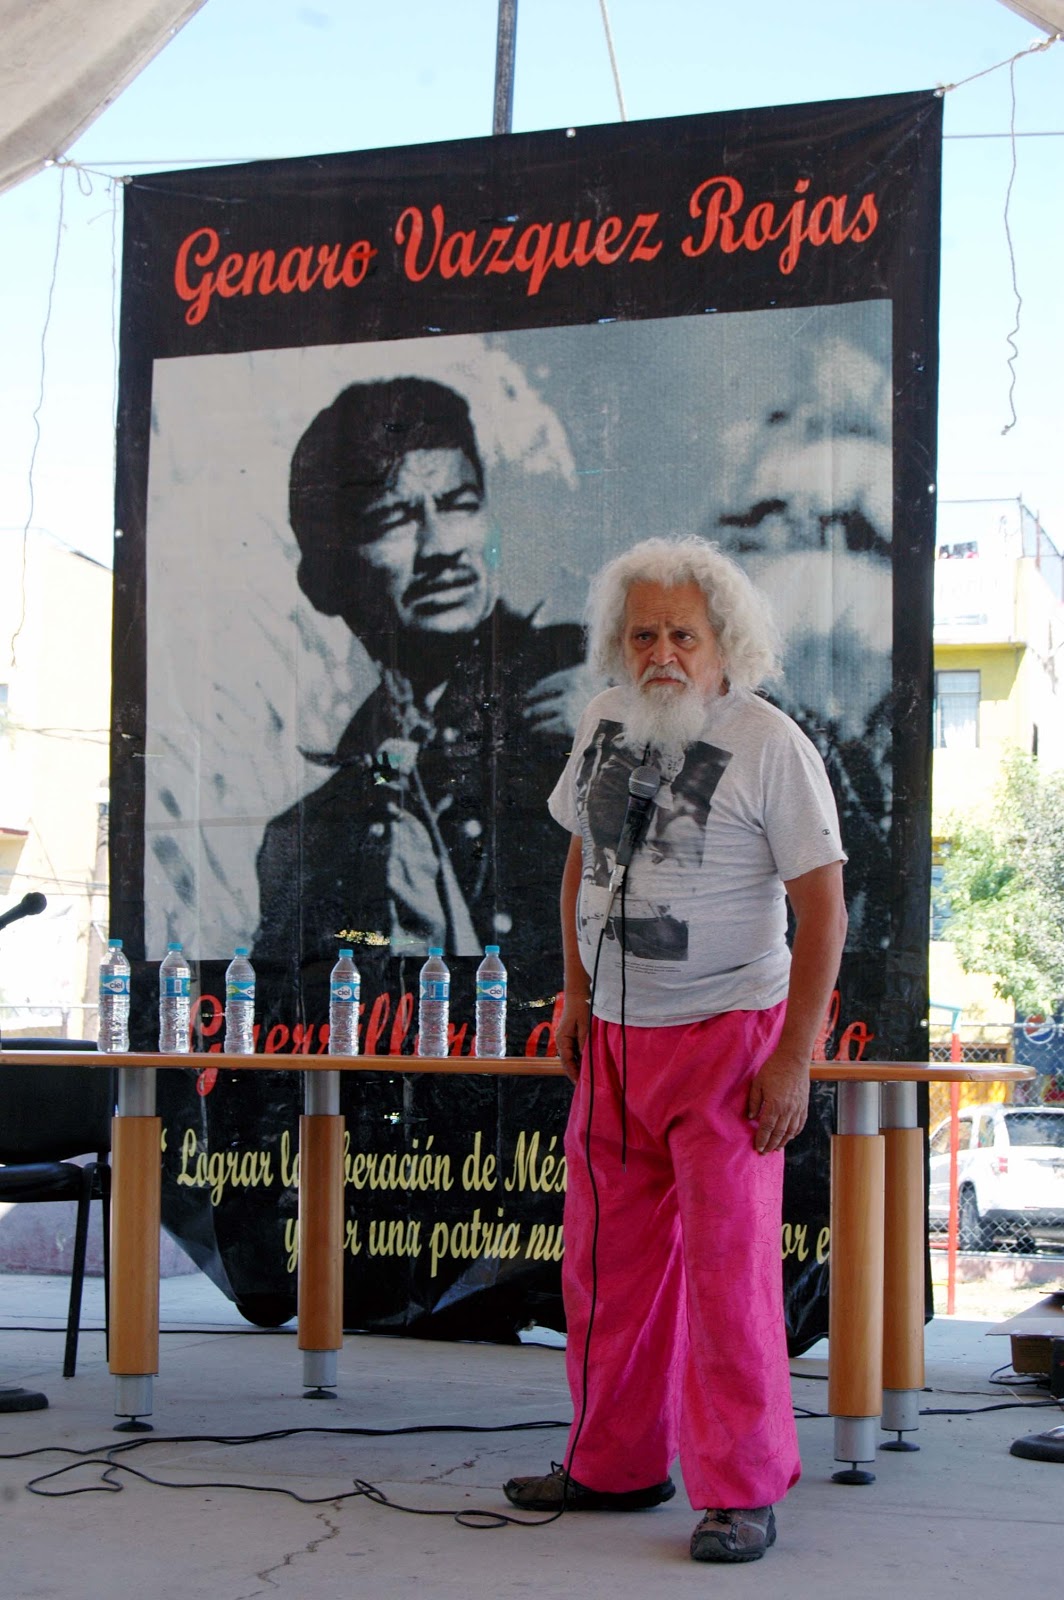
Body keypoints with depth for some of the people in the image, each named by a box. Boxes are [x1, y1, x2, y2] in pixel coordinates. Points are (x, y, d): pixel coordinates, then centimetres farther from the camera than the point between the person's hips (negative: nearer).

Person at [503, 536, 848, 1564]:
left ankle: (742, 1494, 8)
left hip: (727, 1035, -6)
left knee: (727, 1260, -5)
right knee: (606, 1256, 11)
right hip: (614, 1036, 6)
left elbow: (822, 909, -10)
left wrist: (794, 1058, -15)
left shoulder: (770, 744, -10)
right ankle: (615, 1465, 26)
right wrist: (577, 993, 12)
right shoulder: (602, 724, 7)